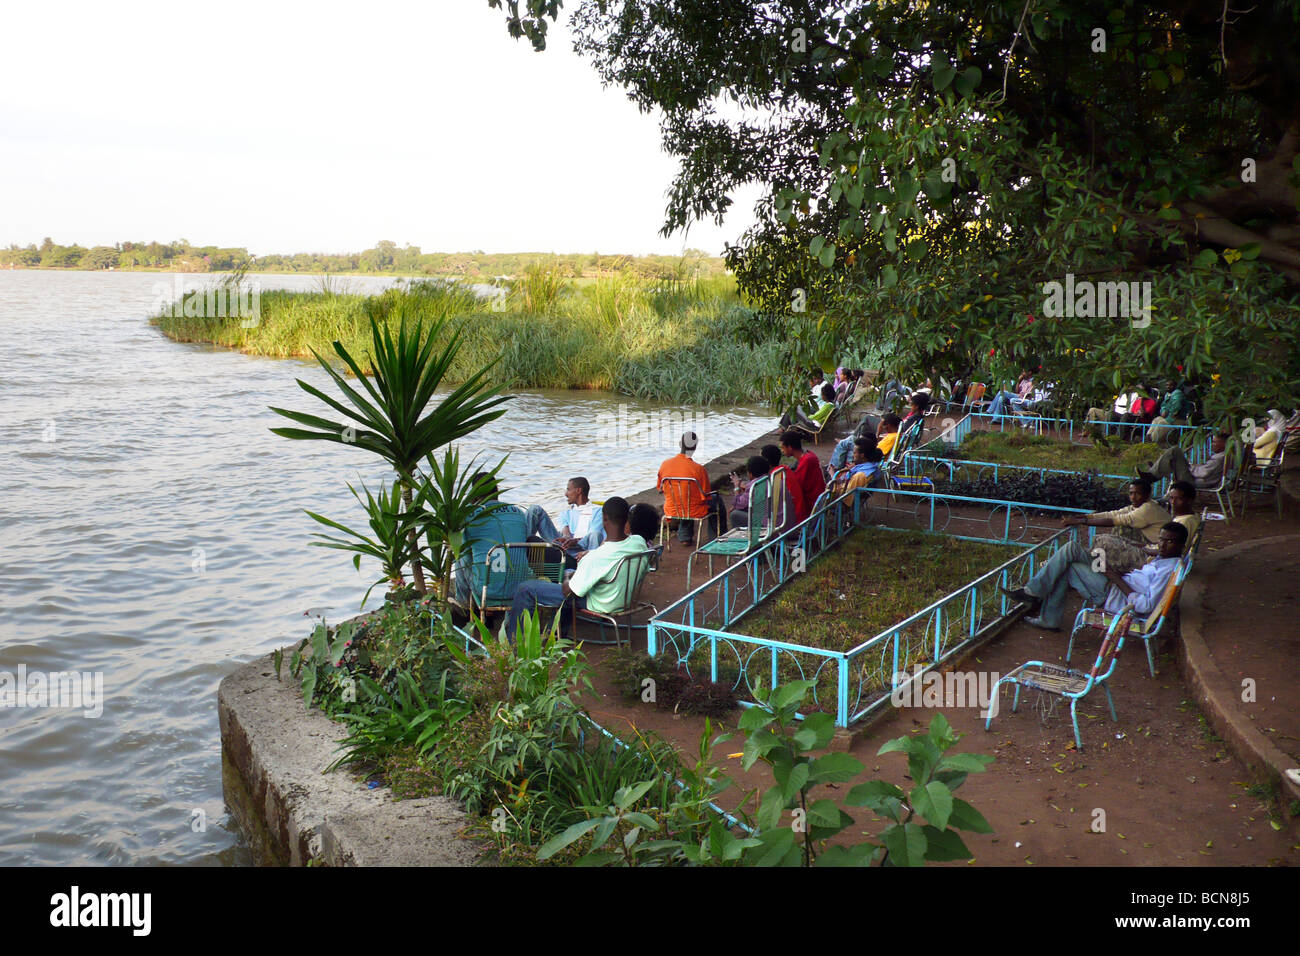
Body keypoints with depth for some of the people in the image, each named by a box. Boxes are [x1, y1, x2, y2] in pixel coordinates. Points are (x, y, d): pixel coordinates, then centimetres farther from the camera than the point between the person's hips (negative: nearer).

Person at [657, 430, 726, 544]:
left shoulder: (664, 465, -12)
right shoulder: (698, 469, -23)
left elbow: (660, 488, 4)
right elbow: (706, 497, -15)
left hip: (672, 510, 4)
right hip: (695, 512, -4)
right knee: (716, 500, 26)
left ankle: (685, 536, 38)